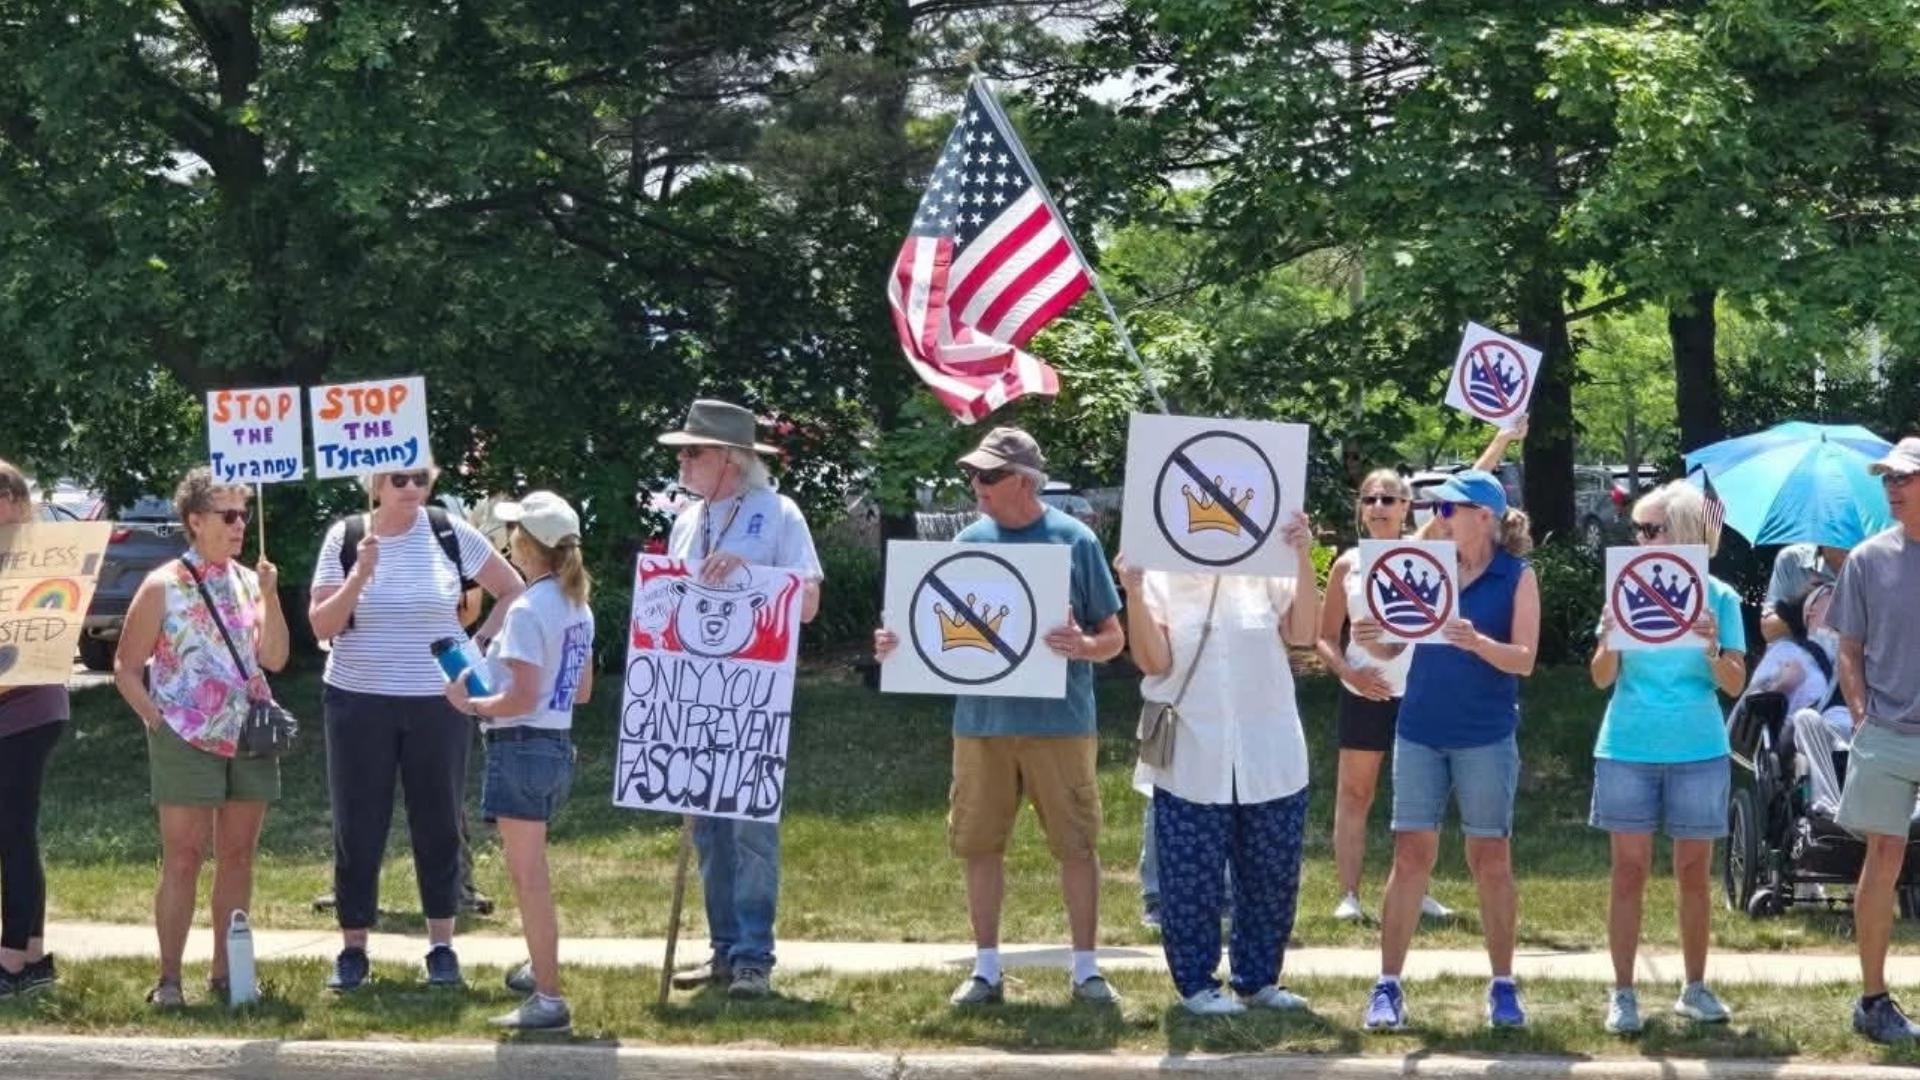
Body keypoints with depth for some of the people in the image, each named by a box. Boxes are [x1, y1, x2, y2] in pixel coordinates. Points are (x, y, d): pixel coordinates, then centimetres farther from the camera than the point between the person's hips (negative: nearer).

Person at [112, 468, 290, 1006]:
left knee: (238, 857, 7)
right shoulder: (164, 587, -4)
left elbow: (274, 658, 1)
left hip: (249, 739, 5)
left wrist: (270, 597, -10)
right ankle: (168, 978, -1)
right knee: (183, 860, -4)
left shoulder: (248, 580, 9)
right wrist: (158, 722, -10)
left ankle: (224, 973, 14)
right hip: (188, 741, -5)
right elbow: (126, 668, -2)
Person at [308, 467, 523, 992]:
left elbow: (514, 592, 6)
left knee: (438, 825, 6)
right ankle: (352, 950, 11)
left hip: (438, 703, 0)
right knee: (357, 829, 3)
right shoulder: (345, 537, -2)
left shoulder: (451, 535, -3)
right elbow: (321, 625, -5)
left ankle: (442, 946, 16)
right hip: (359, 702, 0)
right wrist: (360, 574, -17)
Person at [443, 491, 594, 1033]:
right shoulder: (577, 607, 8)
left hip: (521, 746, -9)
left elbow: (522, 699, -23)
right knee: (530, 870, 25)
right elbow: (582, 691, 15)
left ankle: (548, 1000, -5)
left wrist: (472, 704, -9)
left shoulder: (527, 610, -19)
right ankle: (541, 967, 40)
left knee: (528, 875, -5)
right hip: (558, 745, 9)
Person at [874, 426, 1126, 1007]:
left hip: (1058, 720, -3)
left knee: (1076, 844, 1)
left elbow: (1114, 637, 0)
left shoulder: (1074, 541, -3)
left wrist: (1085, 646, -22)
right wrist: (898, 643, -6)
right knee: (979, 844, 7)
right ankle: (986, 968, 17)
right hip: (981, 719, 3)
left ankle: (1086, 968, 11)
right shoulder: (971, 540, 7)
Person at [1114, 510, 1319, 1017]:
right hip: (1192, 761, -2)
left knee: (1273, 876, 10)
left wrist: (1304, 560, -20)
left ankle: (1258, 979, 23)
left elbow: (1302, 631, -10)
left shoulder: (1269, 571, 2)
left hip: (1270, 760, 2)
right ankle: (1196, 983, 13)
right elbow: (1153, 661, -8)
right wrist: (1134, 594, -20)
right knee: (1192, 879, 1)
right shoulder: (1160, 577, 0)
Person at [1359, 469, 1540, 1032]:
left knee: (1491, 858, 4)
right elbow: (1394, 645, 5)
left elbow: (1524, 659, -11)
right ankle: (1388, 985, 4)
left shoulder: (1517, 576, -4)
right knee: (1411, 854, 2)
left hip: (1486, 736, -3)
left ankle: (1503, 985, 14)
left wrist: (1478, 643, -29)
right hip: (1420, 731, 3)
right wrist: (1371, 638, -17)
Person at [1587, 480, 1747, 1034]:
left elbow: (1736, 684, -2)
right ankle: (1623, 993, 4)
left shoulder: (1717, 598, 0)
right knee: (1630, 870, 1)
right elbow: (1601, 677, 2)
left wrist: (1712, 650, -21)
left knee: (1694, 872, 6)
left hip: (1698, 751, 0)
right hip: (1628, 750, 0)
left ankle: (1695, 988, 17)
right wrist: (1610, 640, -18)